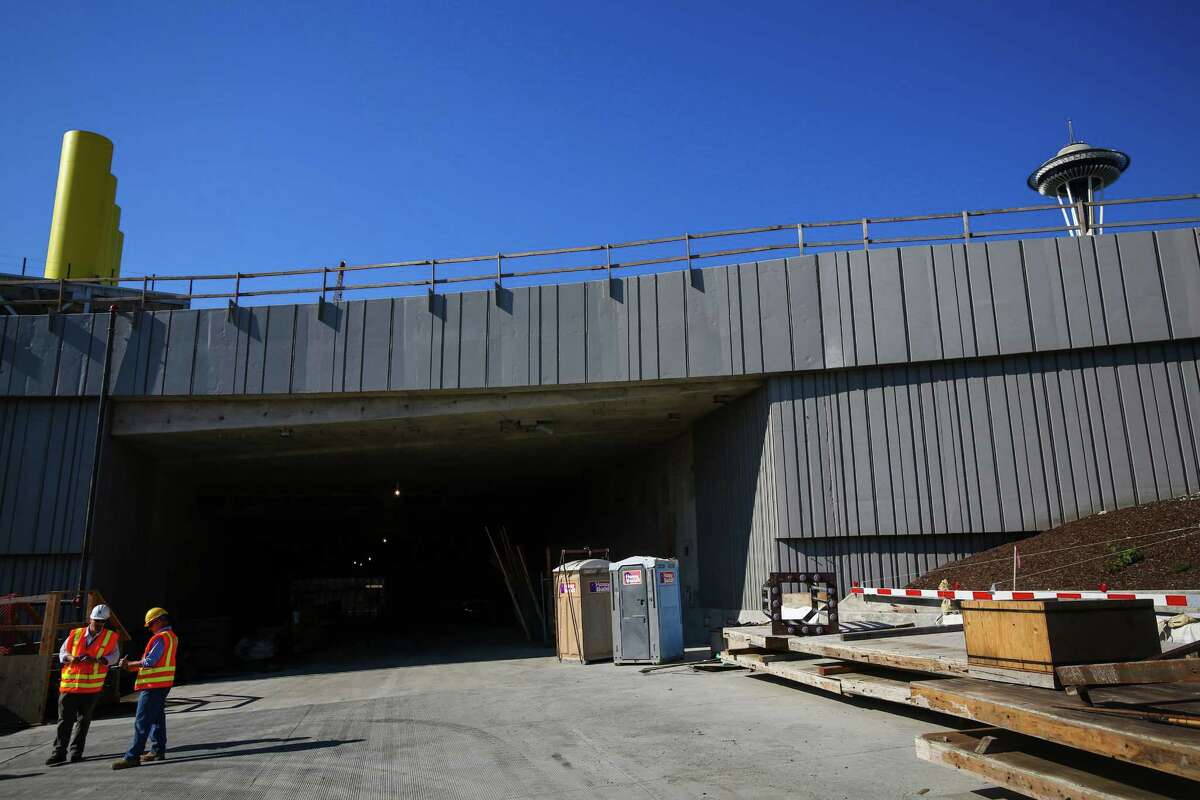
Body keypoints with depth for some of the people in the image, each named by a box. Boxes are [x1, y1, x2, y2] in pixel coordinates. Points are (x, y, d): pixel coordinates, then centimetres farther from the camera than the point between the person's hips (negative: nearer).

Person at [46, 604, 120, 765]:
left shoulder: (111, 637, 2)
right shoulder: (75, 634, 6)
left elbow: (114, 655, -2)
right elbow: (62, 653, 11)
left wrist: (97, 660, -19)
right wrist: (71, 658, -11)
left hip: (91, 686, -1)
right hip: (69, 684, 1)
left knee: (84, 720, 10)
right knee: (65, 719, 1)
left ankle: (76, 752, 21)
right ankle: (59, 752, 8)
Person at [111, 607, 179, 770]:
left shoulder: (161, 638, -16)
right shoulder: (172, 637, 14)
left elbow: (149, 662, -20)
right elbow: (159, 662, 14)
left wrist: (129, 664, -6)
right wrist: (133, 667, 7)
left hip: (153, 685, -10)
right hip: (163, 684, 10)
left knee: (142, 722, -8)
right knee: (157, 718, 16)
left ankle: (132, 756, -7)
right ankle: (158, 751, 22)